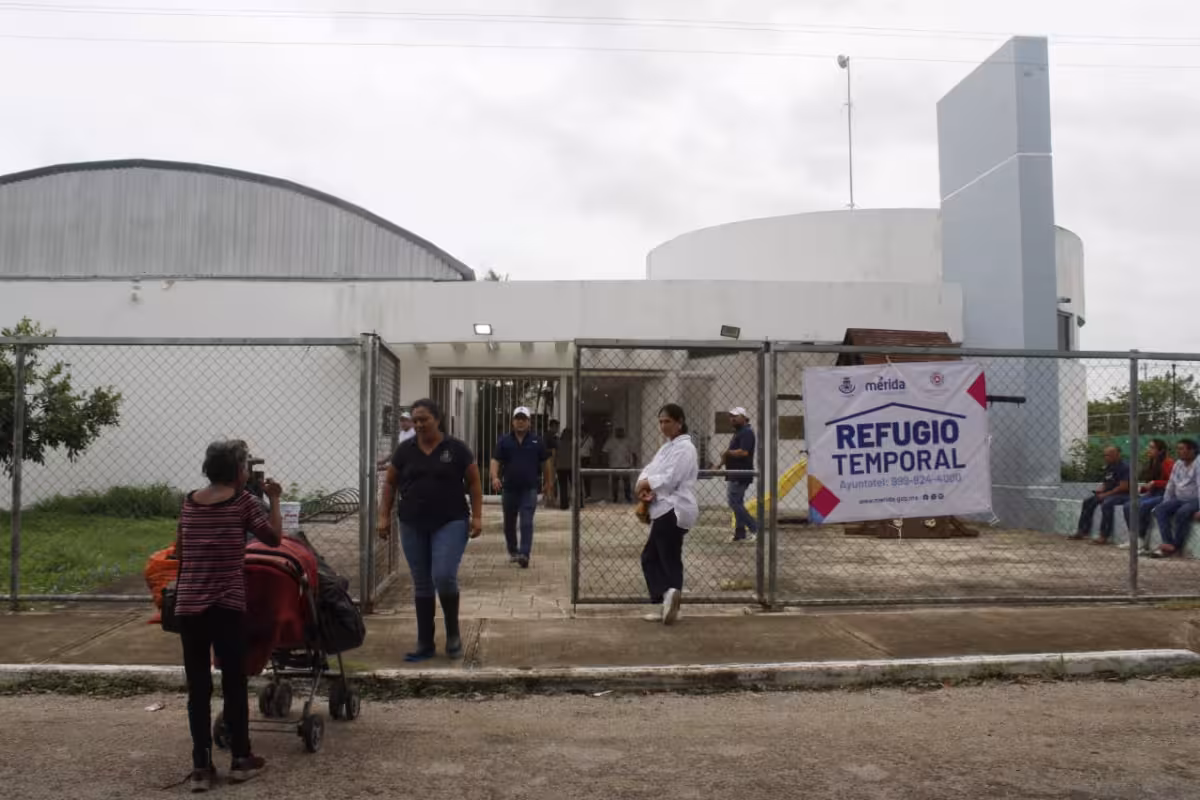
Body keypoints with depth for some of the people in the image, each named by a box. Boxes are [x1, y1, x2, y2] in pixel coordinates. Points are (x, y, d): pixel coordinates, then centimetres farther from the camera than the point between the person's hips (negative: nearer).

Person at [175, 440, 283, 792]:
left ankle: (201, 766, 10)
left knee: (198, 687, 7)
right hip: (226, 604, -4)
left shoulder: (189, 501, 11)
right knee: (234, 683, 7)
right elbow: (274, 538, 1)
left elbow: (180, 550, 16)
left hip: (188, 605, 4)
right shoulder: (243, 501, -3)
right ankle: (241, 759, 16)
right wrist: (274, 499, 10)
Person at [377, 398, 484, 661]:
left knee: (444, 577, -17)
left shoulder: (456, 449, -3)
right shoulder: (405, 450, 4)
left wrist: (477, 516, -6)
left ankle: (453, 632, 7)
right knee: (421, 584, 8)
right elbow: (390, 484, 12)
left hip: (450, 523, -3)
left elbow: (474, 482, 1)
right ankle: (425, 644, 17)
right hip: (413, 526, 3)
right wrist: (384, 516, 5)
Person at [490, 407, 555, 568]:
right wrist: (495, 477, -21)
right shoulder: (504, 441, 3)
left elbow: (546, 463, 7)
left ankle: (524, 555, -18)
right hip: (509, 488, 2)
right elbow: (496, 461, -2)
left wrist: (549, 486, 7)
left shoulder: (537, 441, 2)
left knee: (526, 523, -13)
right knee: (509, 524, 14)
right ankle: (512, 551, 34)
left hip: (529, 489, -2)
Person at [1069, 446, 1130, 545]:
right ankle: (1082, 531, 1)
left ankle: (1104, 536, -35)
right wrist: (1100, 490, -4)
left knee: (1106, 504, -36)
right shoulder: (1108, 468, 12)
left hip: (1122, 494, -10)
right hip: (1108, 493, 10)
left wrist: (1106, 494, -20)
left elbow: (1123, 486, -21)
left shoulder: (1124, 467, -14)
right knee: (1088, 502, 1)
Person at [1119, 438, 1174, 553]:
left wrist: (1154, 483, -21)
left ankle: (1142, 539, -22)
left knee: (1143, 505, -32)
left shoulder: (1168, 462, -12)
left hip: (1164, 495, -8)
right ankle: (1133, 538, -15)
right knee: (1127, 506, -10)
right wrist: (1141, 488, 1)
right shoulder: (1151, 463, 13)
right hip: (1152, 494, 8)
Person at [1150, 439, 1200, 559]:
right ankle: (1169, 544, -26)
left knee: (1181, 513, -34)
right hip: (1180, 499, 8)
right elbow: (1171, 485, 15)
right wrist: (1165, 503, 10)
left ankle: (1176, 547, -21)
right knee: (1159, 509, -16)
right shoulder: (1178, 464, 11)